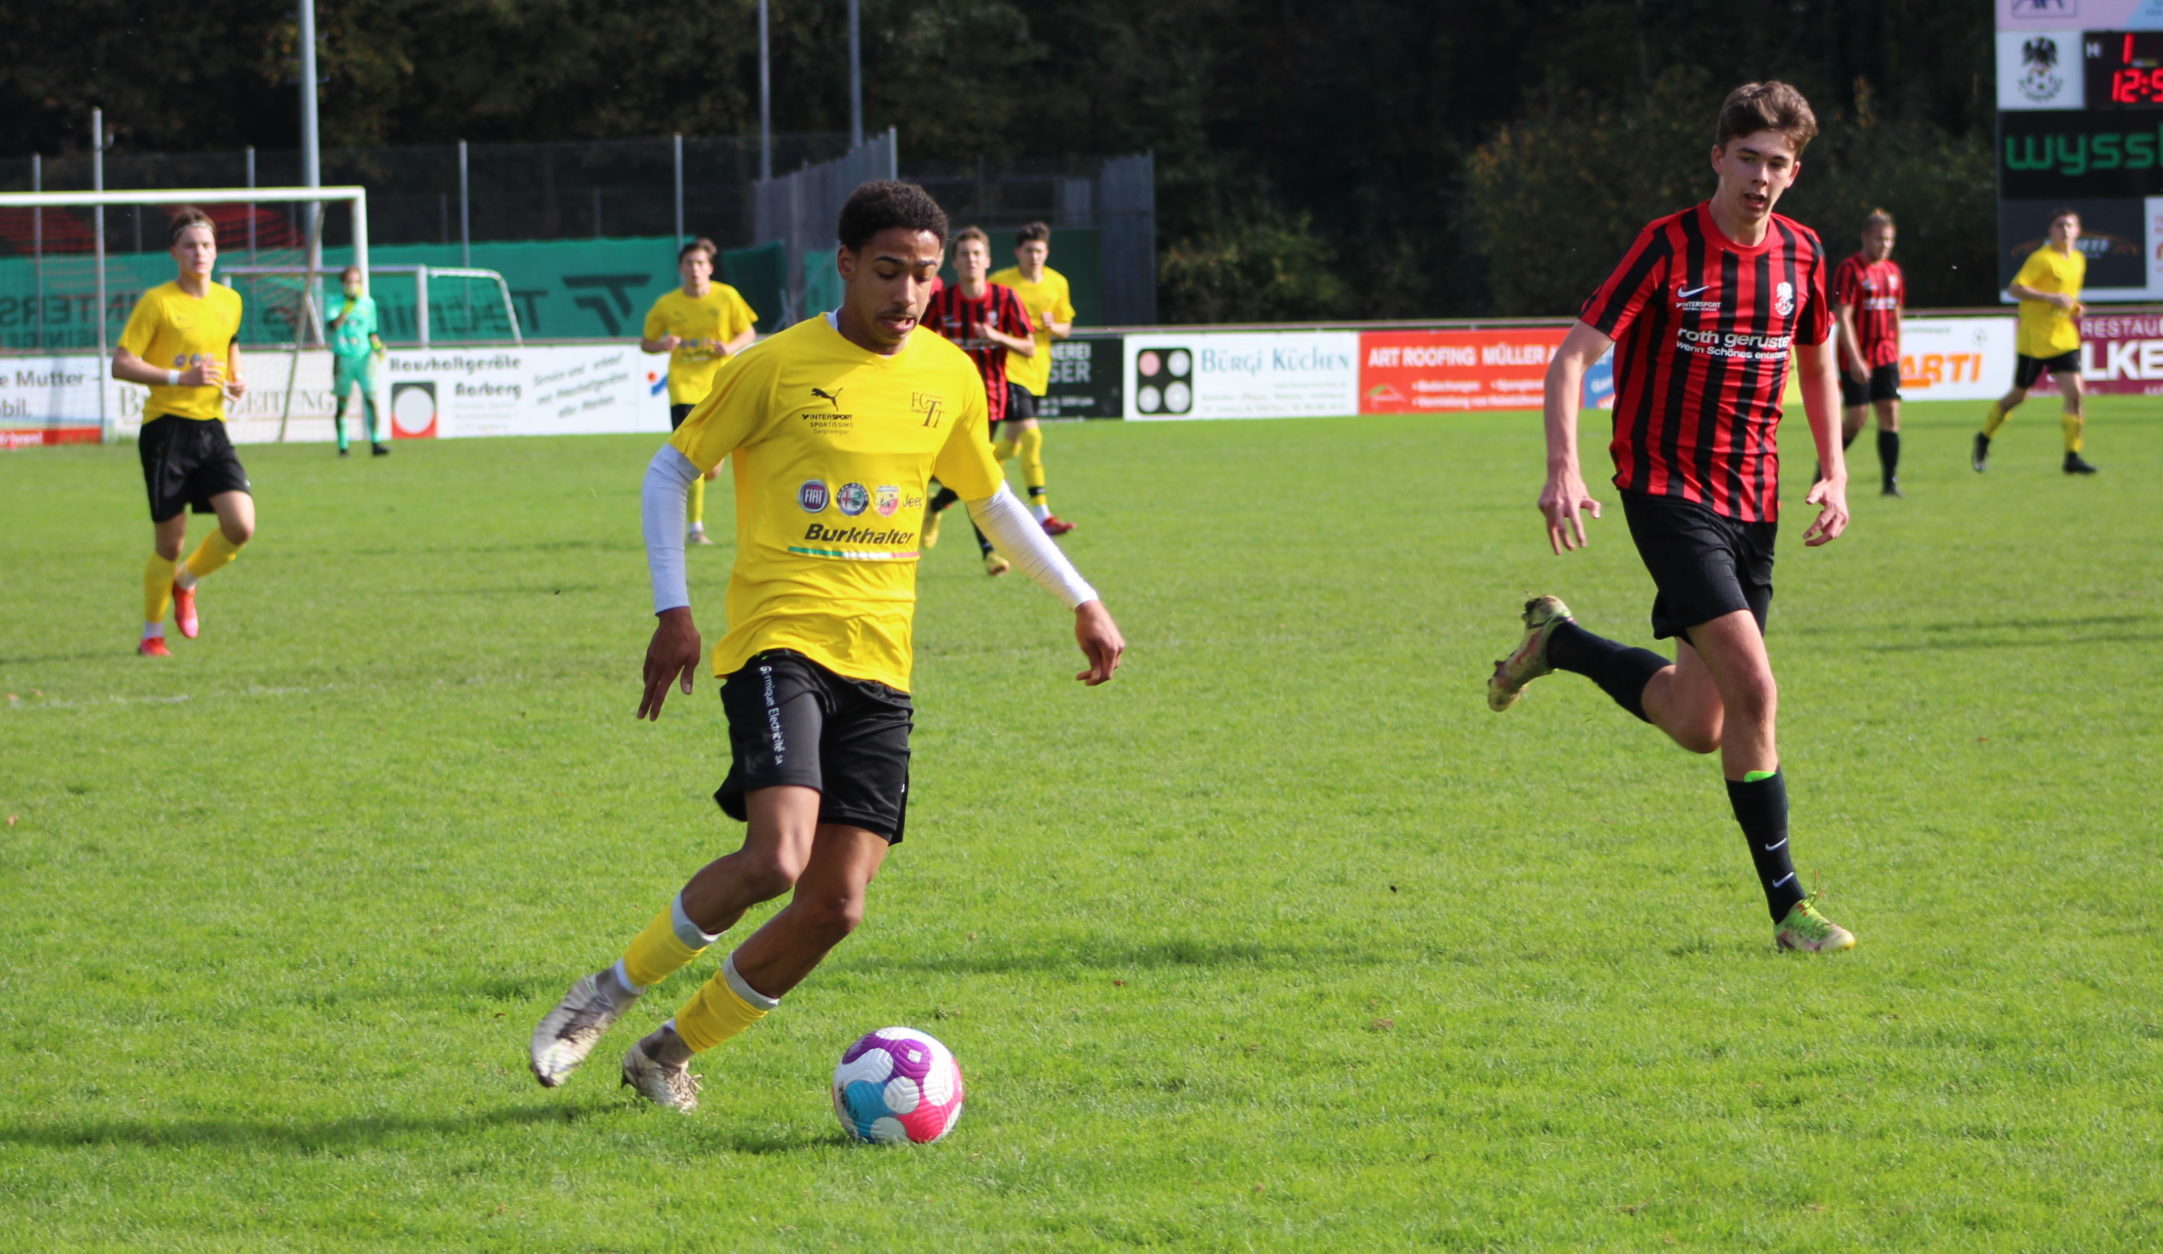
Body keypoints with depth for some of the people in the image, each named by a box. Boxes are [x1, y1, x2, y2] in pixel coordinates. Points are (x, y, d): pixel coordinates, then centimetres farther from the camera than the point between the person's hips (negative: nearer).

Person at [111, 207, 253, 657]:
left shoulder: (230, 302, 10)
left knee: (241, 526, -12)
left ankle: (185, 583, 18)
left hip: (212, 428, 5)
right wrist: (180, 378, -20)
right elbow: (121, 364, -9)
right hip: (166, 429, -5)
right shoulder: (156, 302, -7)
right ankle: (152, 634, 19)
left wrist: (237, 380, 8)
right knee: (169, 542, -1)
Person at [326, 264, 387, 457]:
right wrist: (349, 305, -26)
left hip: (364, 357, 2)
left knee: (371, 398, -12)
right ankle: (343, 446, 12)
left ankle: (375, 444, -14)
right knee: (342, 404, 3)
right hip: (343, 359, -2)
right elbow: (334, 325, -17)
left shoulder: (368, 302, 10)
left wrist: (377, 345, -1)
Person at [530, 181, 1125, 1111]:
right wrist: (673, 613, -6)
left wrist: (1083, 603, 21)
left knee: (835, 905, -3)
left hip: (880, 665, 5)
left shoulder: (950, 378, 9)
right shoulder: (778, 366, -6)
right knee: (776, 857, -26)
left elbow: (991, 500, 25)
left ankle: (671, 1051, 15)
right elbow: (669, 471, 2)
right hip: (779, 641, -5)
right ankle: (607, 996, -5)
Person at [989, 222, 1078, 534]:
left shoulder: (1058, 284, 7)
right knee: (1031, 437, -16)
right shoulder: (1000, 282, -8)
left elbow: (1066, 328, 14)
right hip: (1009, 368, -6)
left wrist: (1053, 326, -8)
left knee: (1010, 443, 14)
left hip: (1037, 372, 6)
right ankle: (1042, 515, -16)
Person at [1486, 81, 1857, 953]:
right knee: (1752, 690, -20)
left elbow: (1817, 360, 22)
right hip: (1667, 488, -6)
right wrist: (1562, 471, -26)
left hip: (1752, 502, 6)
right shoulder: (1668, 247, -12)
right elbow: (1575, 354, -13)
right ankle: (1787, 905, -7)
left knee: (1698, 727, 8)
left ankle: (1559, 640, 33)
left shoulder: (1800, 254, 5)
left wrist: (1833, 473, 10)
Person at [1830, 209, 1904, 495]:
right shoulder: (1850, 270, -10)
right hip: (1857, 359, -6)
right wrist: (1855, 359, -21)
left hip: (1885, 356, 6)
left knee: (1890, 413, -3)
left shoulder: (1893, 272, 11)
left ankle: (1890, 482, -1)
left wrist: (1896, 354, 17)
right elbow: (1843, 317, -15)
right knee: (1855, 419, -5)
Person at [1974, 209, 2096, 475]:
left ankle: (2073, 456, -4)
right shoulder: (2041, 259, -13)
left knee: (2074, 392, -10)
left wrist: (2074, 306, 6)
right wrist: (2051, 298, -26)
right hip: (2035, 339, -5)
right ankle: (1984, 439, 29)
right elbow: (2014, 290, -20)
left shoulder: (2078, 260, 11)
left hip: (2064, 338, 5)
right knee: (2018, 395, 6)